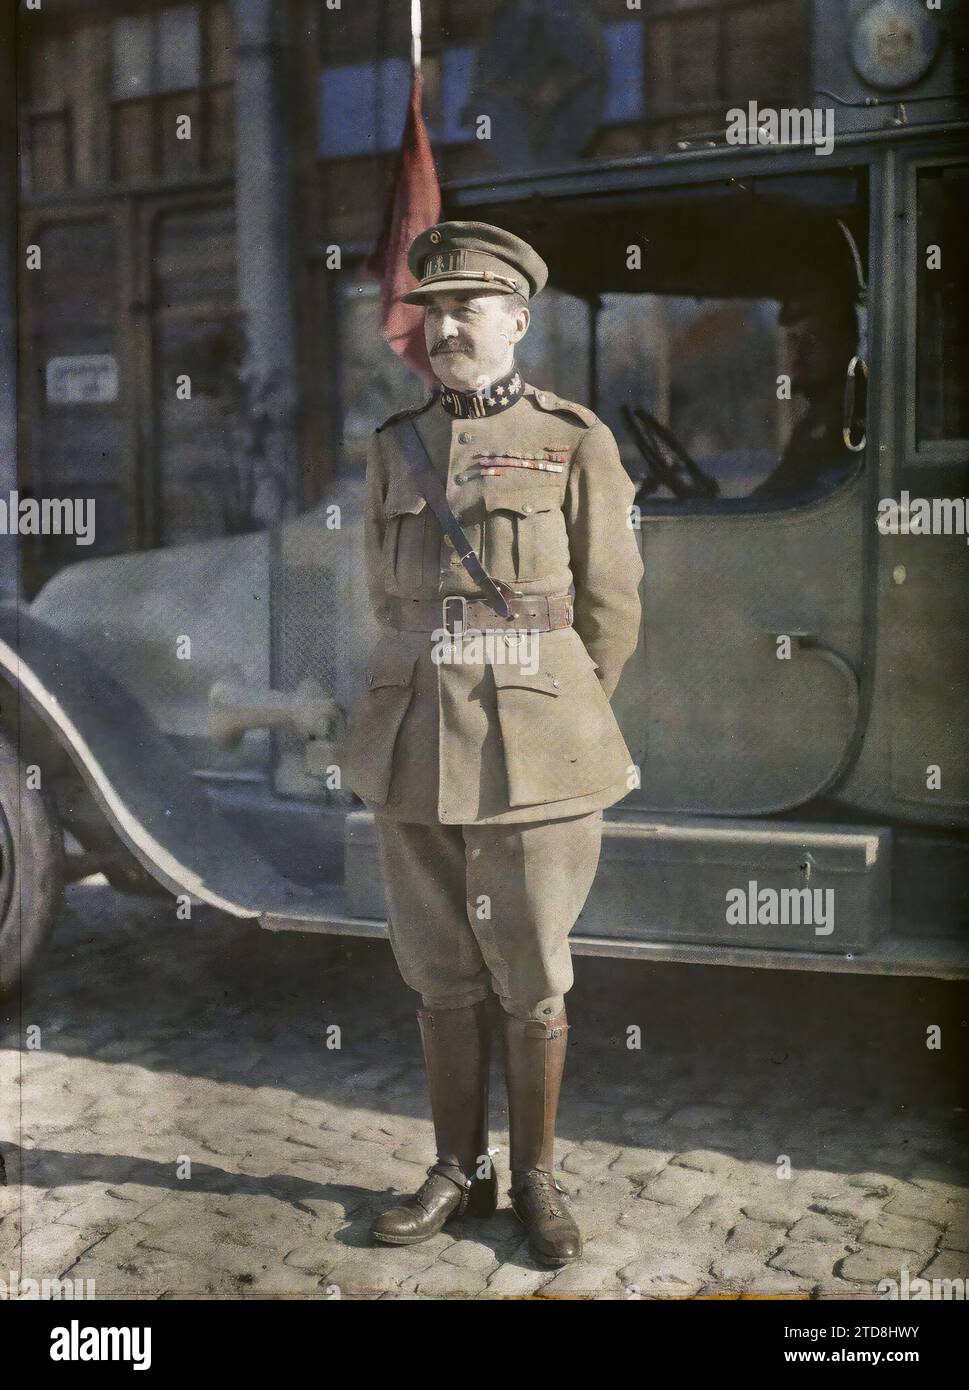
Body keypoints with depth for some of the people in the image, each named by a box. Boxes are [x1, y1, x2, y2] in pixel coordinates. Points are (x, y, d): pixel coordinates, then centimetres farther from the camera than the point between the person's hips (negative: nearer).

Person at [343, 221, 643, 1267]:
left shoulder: (576, 443, -2)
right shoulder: (395, 447, 8)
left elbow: (611, 610, 1)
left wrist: (561, 731, 6)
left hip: (534, 756, -3)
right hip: (413, 750, 3)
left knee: (530, 979, 6)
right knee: (441, 974, 12)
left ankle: (535, 1178, 25)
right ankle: (458, 1173, 27)